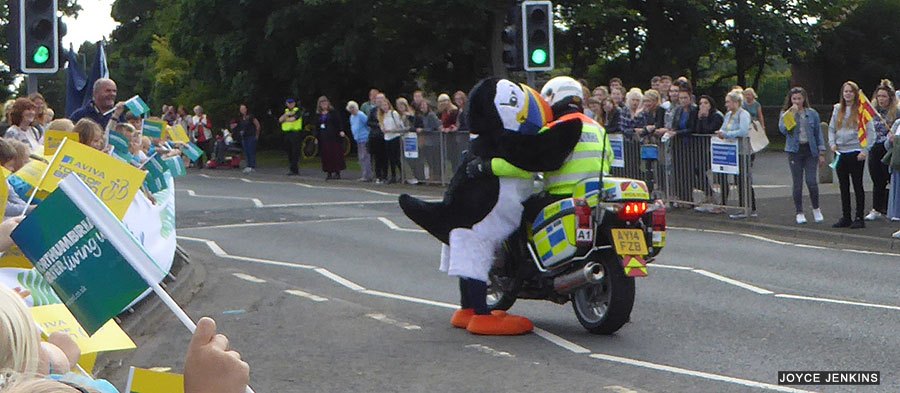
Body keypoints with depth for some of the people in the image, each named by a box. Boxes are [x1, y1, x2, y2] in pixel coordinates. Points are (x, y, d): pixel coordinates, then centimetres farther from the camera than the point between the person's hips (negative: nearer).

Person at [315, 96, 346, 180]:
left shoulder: (333, 112, 2)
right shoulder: (318, 115, 15)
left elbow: (339, 122, -5)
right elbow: (317, 127, 17)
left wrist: (341, 131, -19)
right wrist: (316, 137, 11)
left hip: (334, 137, -4)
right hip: (323, 138, 4)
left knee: (336, 154, -4)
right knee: (326, 156, 0)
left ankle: (337, 172, 2)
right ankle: (329, 172, 5)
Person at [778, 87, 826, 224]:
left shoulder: (812, 113, 6)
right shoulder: (785, 113, 4)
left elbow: (818, 133, 10)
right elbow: (783, 129, -12)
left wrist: (821, 152, 6)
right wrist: (792, 114, -16)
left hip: (810, 150, 0)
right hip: (795, 151, 0)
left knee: (812, 181, -7)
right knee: (797, 183, 1)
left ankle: (816, 209, 15)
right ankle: (799, 213, 12)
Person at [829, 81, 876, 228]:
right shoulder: (838, 109, 10)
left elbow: (871, 131, -7)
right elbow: (831, 128, 17)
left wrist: (865, 150, -14)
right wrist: (832, 143, 1)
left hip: (856, 153, -5)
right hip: (841, 153, 5)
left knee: (857, 185, 1)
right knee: (843, 187, 9)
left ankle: (859, 218, 6)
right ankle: (845, 217, 16)